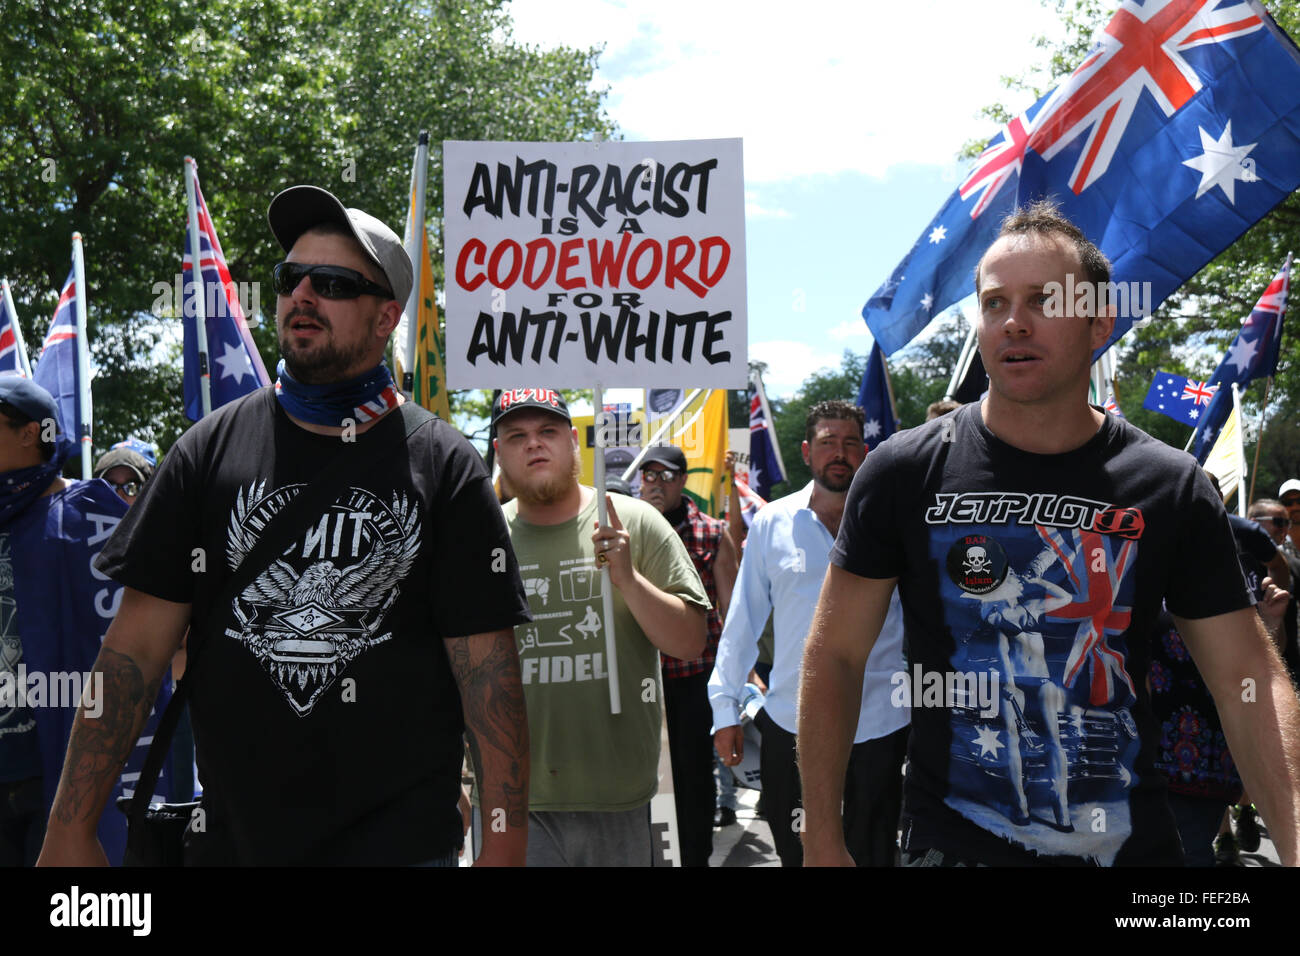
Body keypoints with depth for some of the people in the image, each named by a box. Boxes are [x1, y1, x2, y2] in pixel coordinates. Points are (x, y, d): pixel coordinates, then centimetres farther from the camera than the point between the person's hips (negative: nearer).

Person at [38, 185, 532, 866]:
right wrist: (69, 830, -6)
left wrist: (506, 842, -12)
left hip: (400, 837, -2)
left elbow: (487, 664, -6)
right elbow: (137, 644, -1)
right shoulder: (212, 449, 2)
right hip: (230, 834, 3)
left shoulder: (443, 466, -3)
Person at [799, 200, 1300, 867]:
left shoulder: (1171, 488, -3)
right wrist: (822, 844, -6)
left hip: (1132, 844, 2)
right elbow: (833, 657, -2)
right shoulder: (903, 473, -6)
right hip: (950, 842, -1)